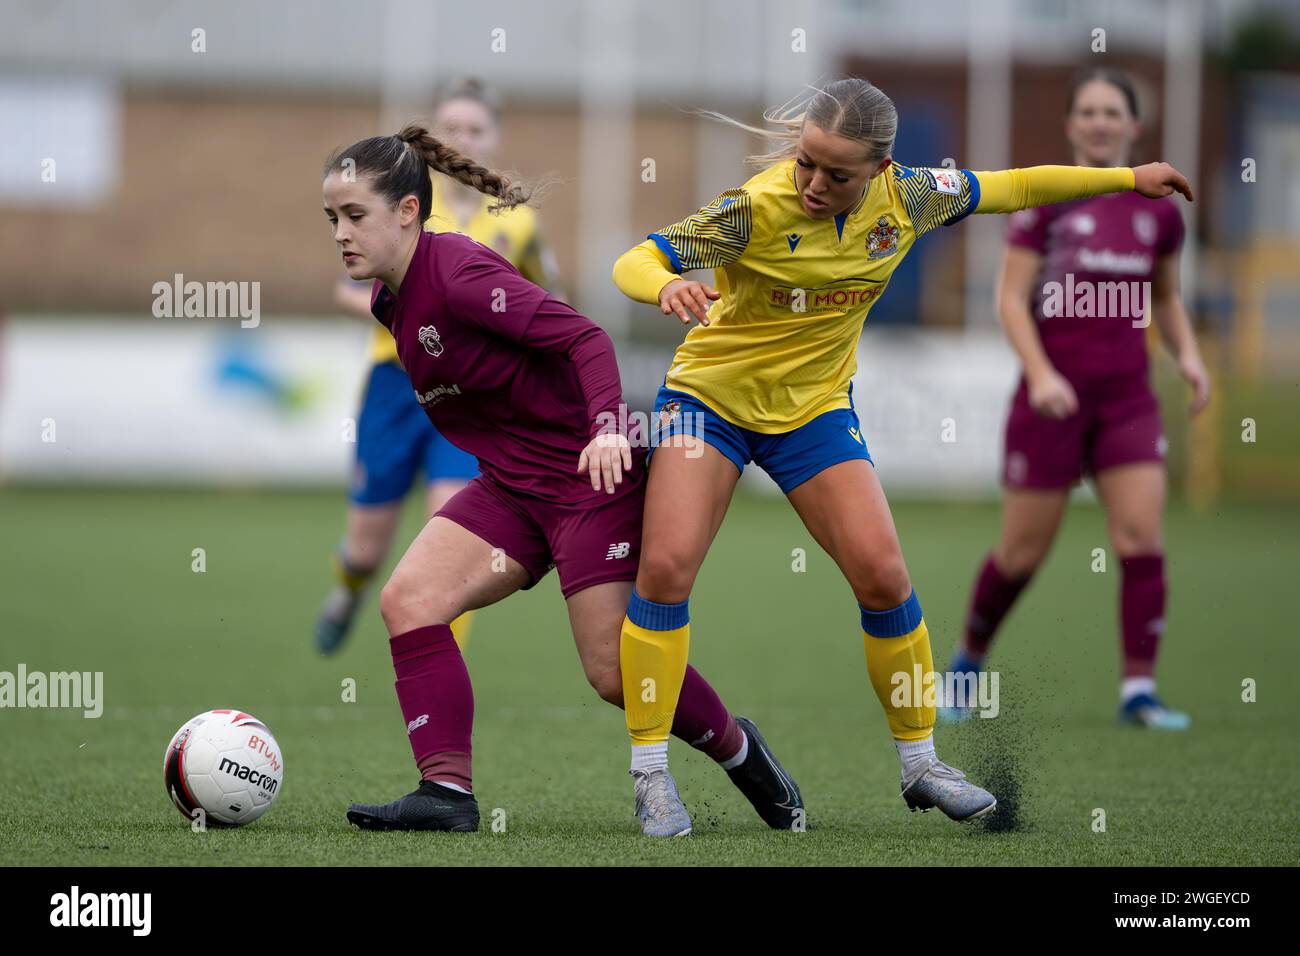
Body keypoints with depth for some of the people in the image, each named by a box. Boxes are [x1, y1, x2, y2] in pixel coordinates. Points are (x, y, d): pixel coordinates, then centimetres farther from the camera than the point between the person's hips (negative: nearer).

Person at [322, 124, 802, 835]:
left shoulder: (456, 273, -20)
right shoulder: (391, 303, 7)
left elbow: (582, 336, -25)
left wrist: (608, 425, -37)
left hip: (591, 472, -8)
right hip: (512, 483, 8)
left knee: (616, 673, -5)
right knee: (407, 600, -12)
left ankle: (737, 750, 23)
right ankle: (447, 791, -13)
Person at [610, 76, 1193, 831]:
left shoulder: (905, 199, -12)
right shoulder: (758, 208, -25)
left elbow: (1007, 188, 6)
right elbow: (634, 263, -27)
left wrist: (1128, 179, 11)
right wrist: (667, 287, -51)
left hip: (815, 408, 3)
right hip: (712, 394, -3)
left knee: (884, 578, -6)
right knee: (666, 568, -17)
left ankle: (920, 763, 13)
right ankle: (650, 775, -7)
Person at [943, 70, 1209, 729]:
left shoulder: (1157, 210, 6)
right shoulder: (1046, 200, -5)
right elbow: (1010, 297, -7)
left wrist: (1188, 354, 4)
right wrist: (1041, 374, -19)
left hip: (1127, 397, 3)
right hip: (1053, 394, -3)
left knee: (1142, 536, -11)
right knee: (1023, 551, 4)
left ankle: (1139, 690, -8)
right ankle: (969, 659, 29)